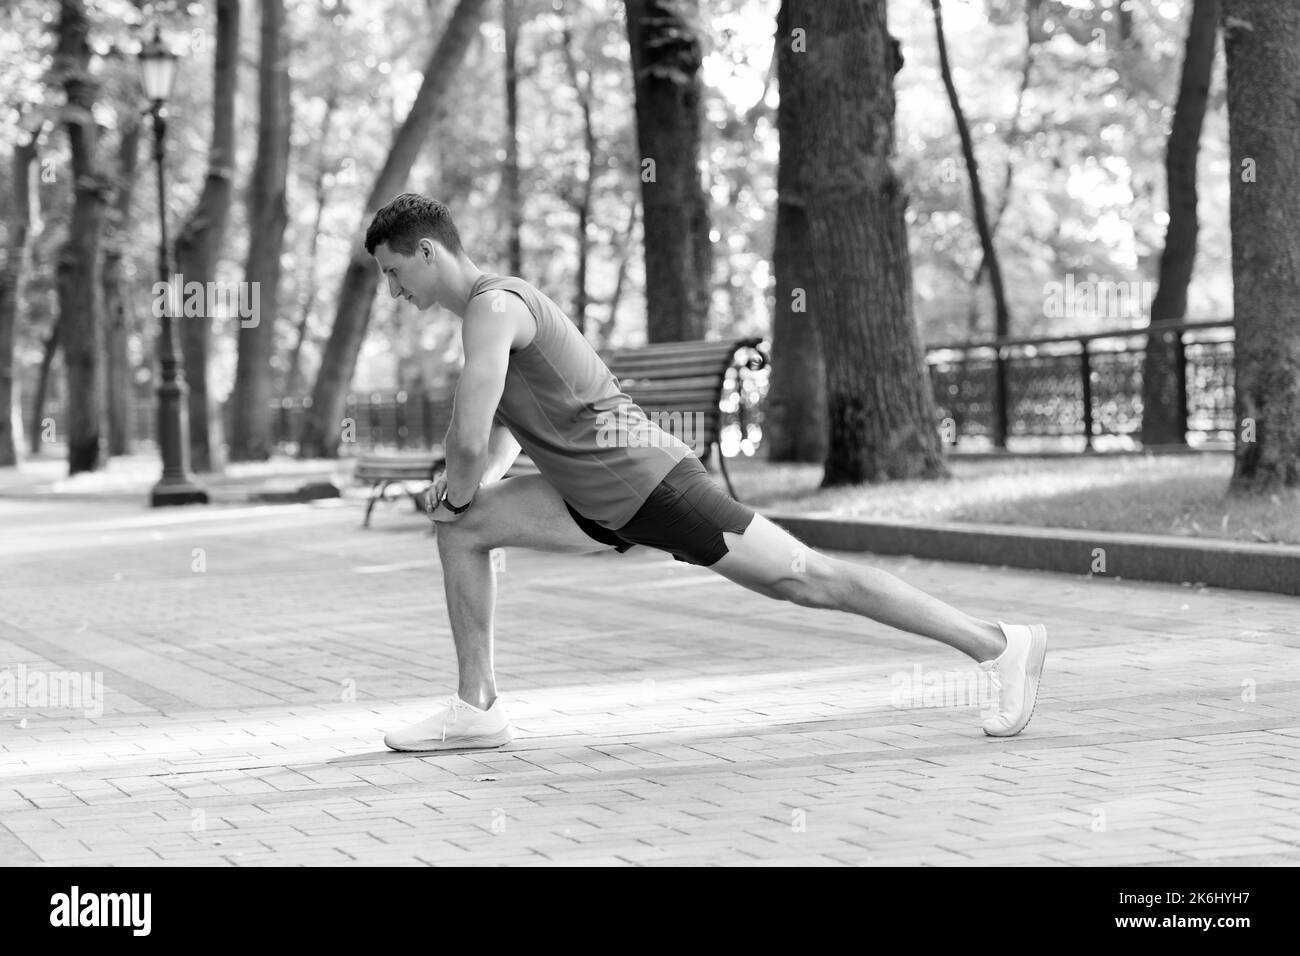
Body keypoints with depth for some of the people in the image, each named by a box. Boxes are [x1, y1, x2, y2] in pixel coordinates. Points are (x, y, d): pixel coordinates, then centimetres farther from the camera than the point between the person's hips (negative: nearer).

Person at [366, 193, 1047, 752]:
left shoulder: (493, 306, -15)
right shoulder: (489, 306, 17)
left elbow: (469, 436, -25)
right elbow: (501, 434, 28)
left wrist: (460, 490, -3)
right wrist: (465, 485, 9)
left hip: (644, 481, -10)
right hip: (600, 499, 10)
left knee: (808, 580, -5)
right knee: (462, 529, 6)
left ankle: (1000, 645, 1)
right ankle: (477, 707, 8)